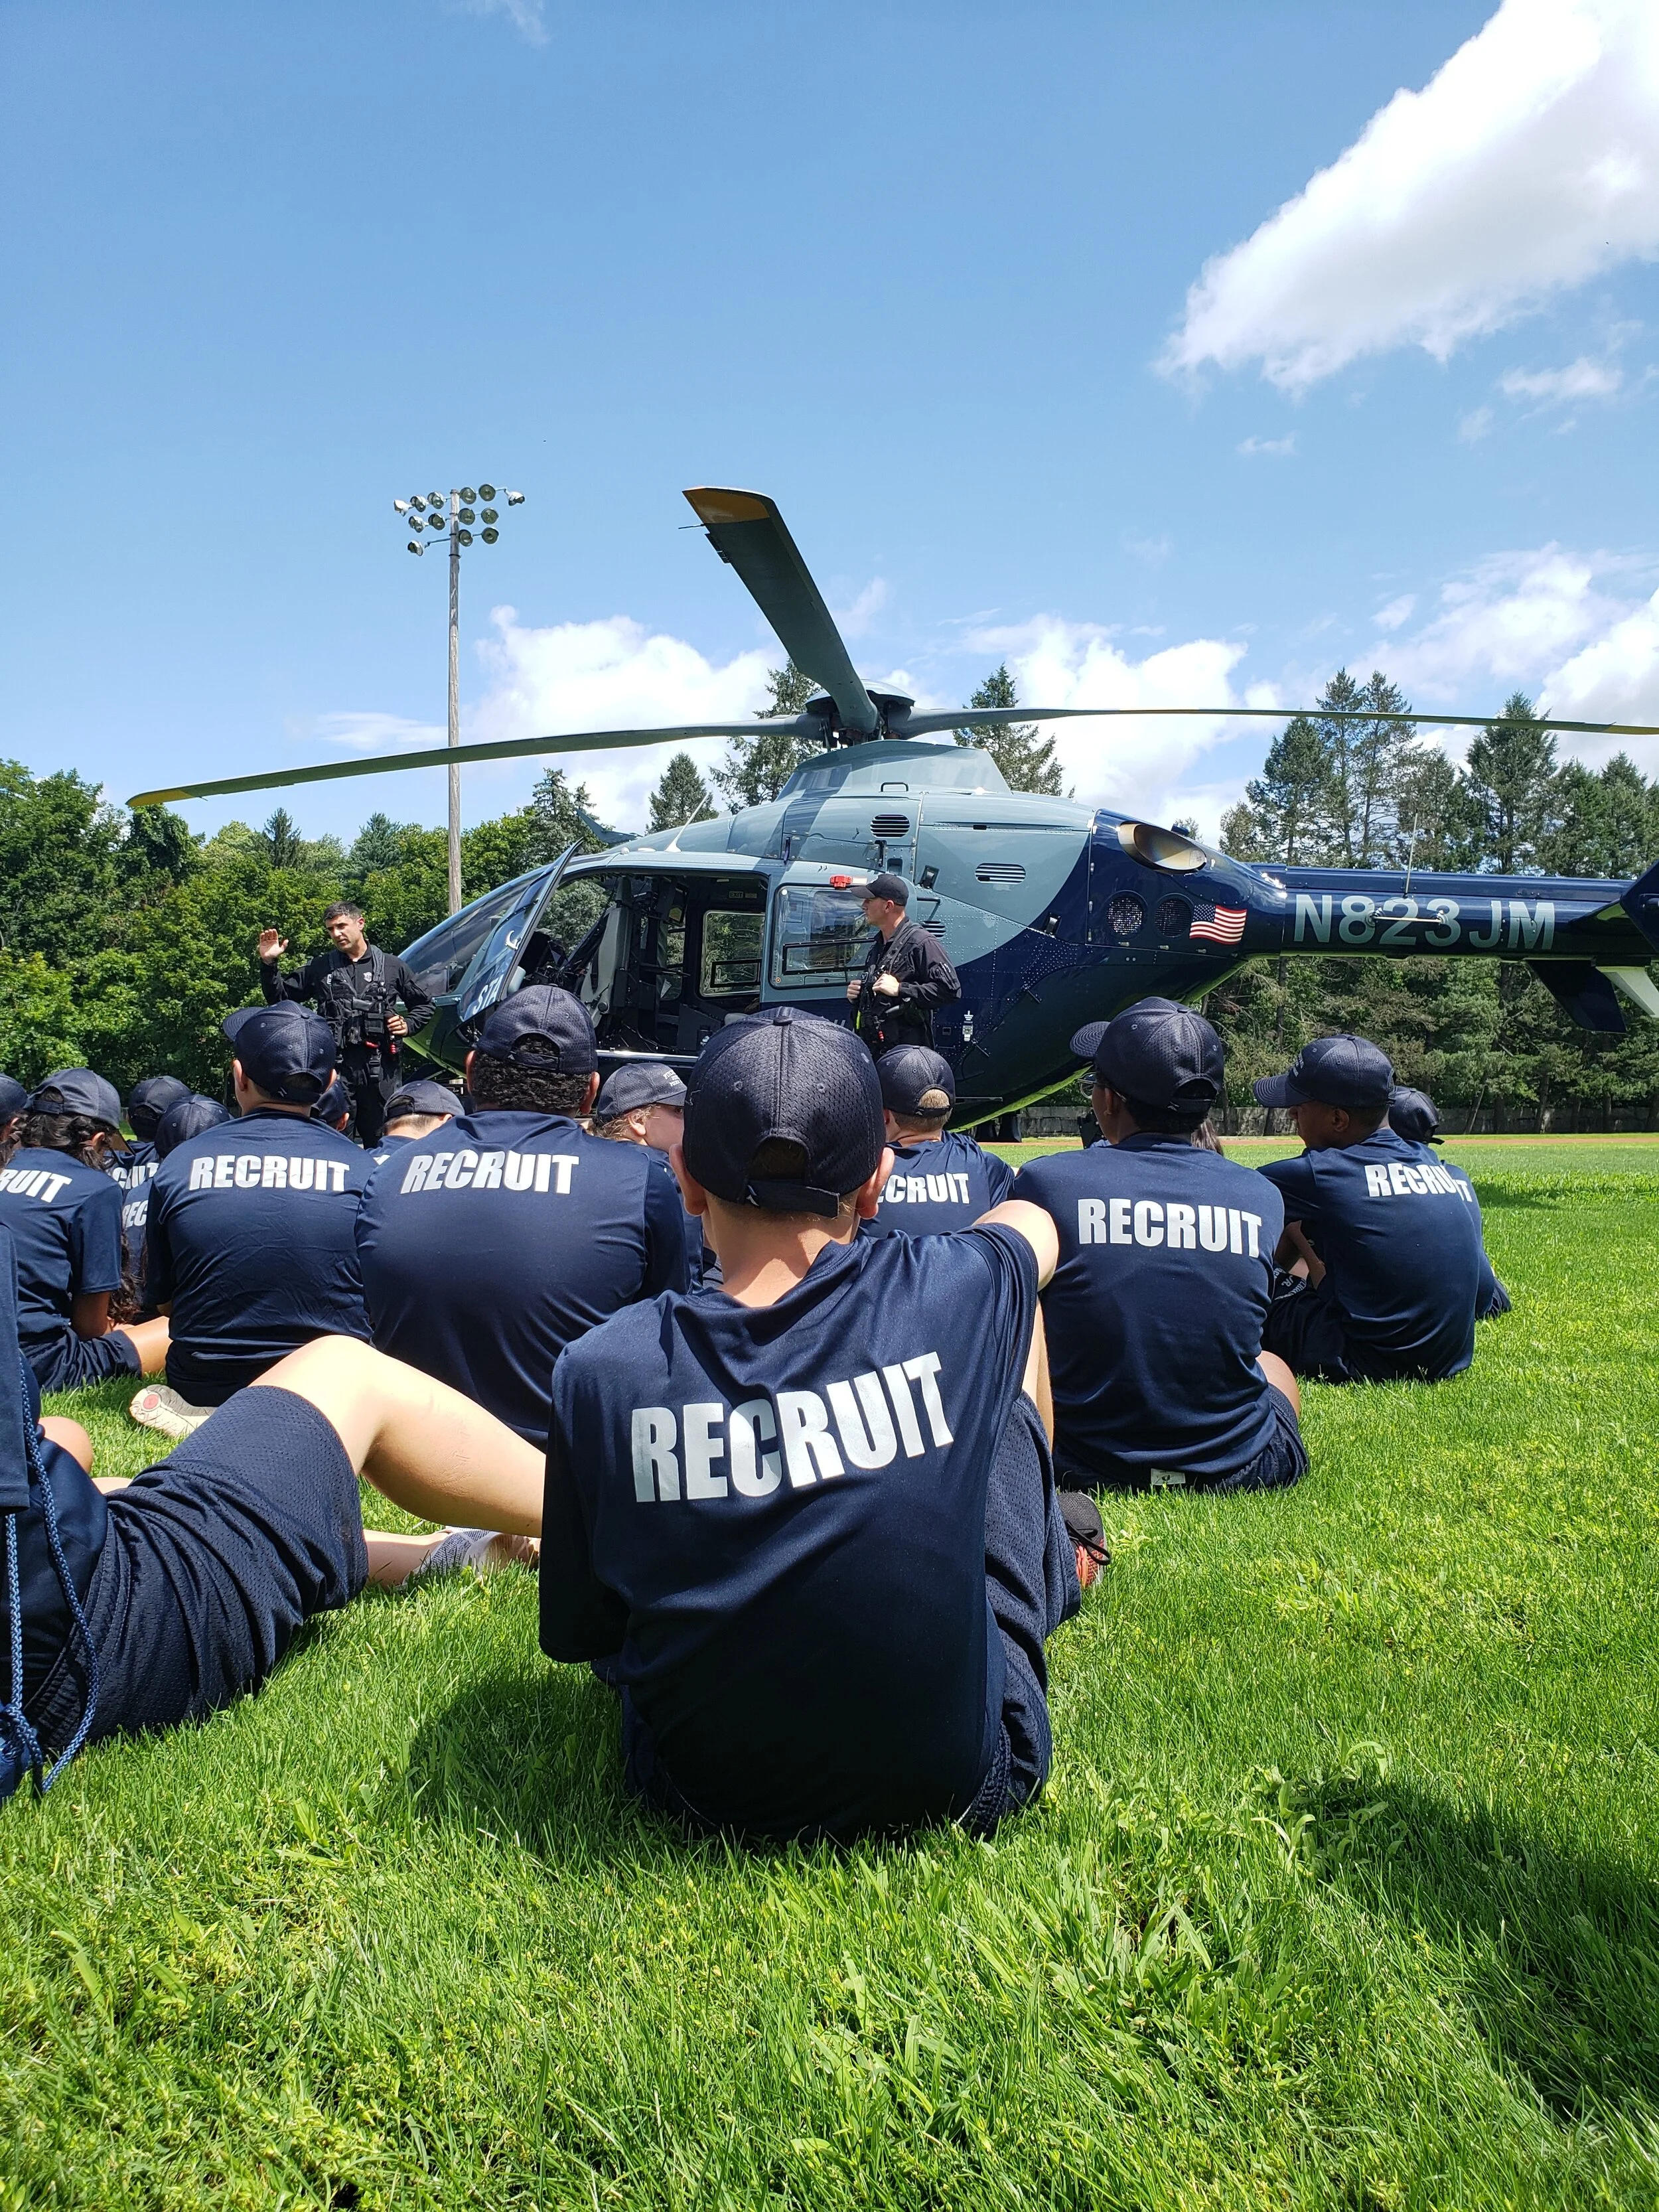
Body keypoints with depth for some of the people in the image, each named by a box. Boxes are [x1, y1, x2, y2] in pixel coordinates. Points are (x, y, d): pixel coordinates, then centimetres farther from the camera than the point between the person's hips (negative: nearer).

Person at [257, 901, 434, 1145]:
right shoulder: (319, 968, 14)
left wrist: (408, 1025, 3)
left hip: (381, 1067, 0)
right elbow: (279, 997, 18)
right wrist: (269, 964, 4)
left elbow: (425, 1003, 20)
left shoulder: (391, 966, 11)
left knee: (381, 1141, 4)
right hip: (336, 1065, 0)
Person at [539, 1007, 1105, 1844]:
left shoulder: (603, 1371, -18)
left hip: (702, 1798, 1)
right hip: (961, 1787, 0)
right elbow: (1033, 1224, 8)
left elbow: (573, 1636, -4)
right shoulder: (950, 1296, -19)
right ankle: (1065, 1553, 51)